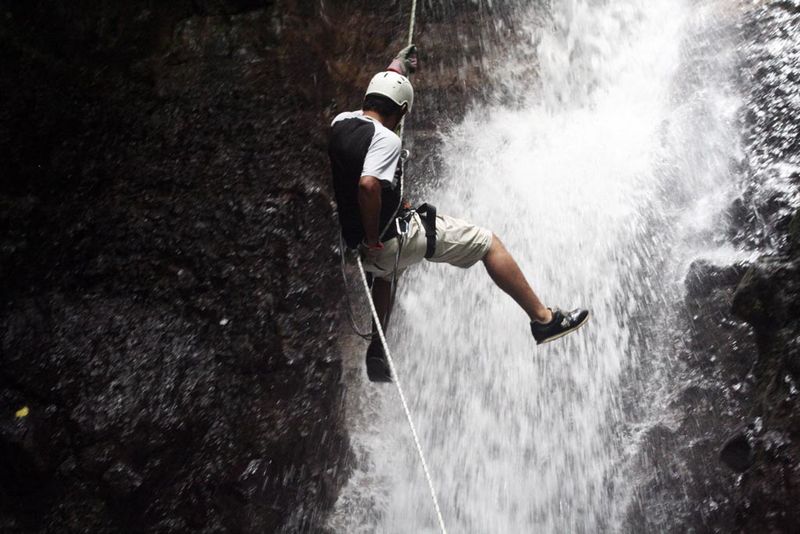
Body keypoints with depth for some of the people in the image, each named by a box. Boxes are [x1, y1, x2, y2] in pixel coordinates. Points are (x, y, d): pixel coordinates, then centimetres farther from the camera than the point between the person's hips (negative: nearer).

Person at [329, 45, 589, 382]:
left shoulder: (340, 123, 7)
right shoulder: (385, 138, -17)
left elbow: (372, 99, 30)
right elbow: (368, 185, -34)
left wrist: (395, 70, 39)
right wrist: (373, 240, -22)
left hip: (355, 239, 8)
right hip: (392, 238, -8)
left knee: (386, 270, 42)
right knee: (487, 243, 3)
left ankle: (377, 351, 38)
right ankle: (543, 320, 7)